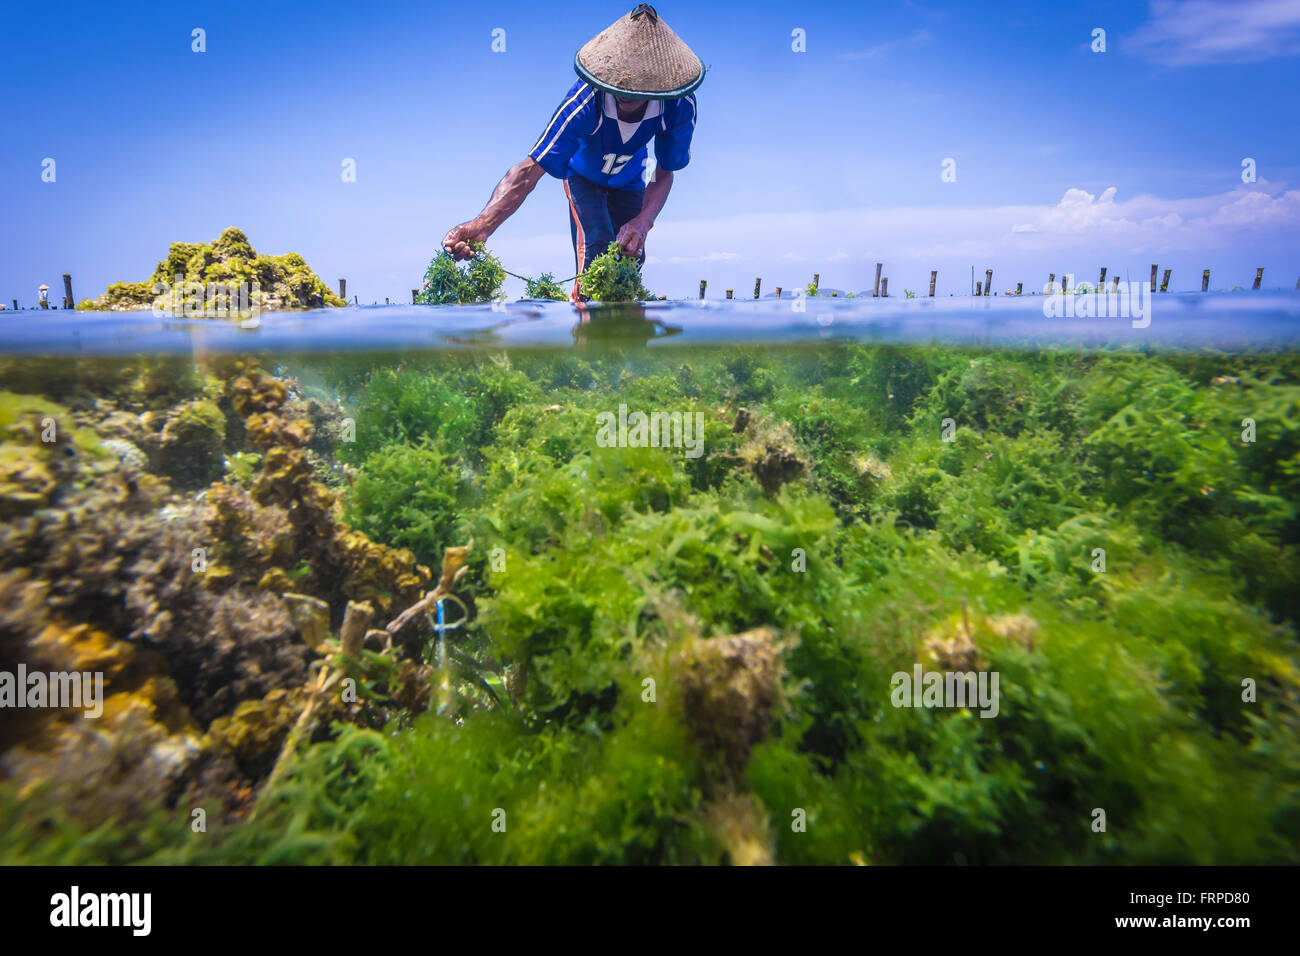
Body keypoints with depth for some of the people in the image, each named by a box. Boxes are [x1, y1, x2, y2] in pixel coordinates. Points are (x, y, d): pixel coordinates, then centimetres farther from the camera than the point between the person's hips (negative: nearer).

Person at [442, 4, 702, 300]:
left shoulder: (680, 106, -34)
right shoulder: (585, 101, -41)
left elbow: (664, 174, -22)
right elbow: (530, 169, -47)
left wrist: (642, 223, -43)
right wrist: (482, 224, -62)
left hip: (629, 180, 3)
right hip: (584, 174, -3)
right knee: (597, 243, -24)